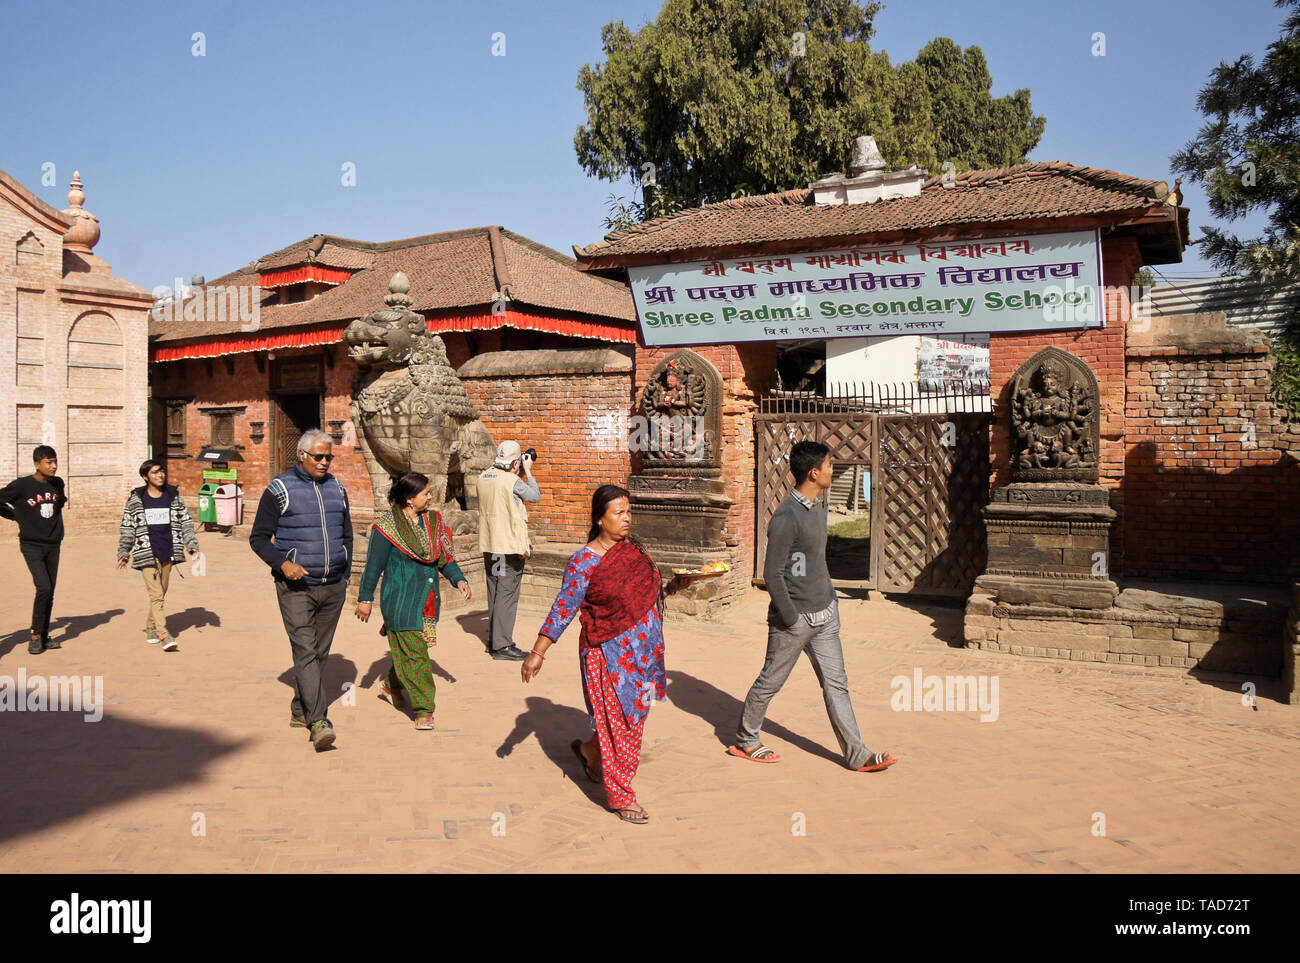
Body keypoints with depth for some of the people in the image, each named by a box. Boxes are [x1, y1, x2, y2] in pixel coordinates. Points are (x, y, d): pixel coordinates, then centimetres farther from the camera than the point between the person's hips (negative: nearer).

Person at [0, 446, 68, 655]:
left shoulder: (58, 483, 6)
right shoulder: (21, 485, -10)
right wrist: (18, 516, 1)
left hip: (53, 545, 5)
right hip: (31, 545, -5)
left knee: (50, 592, 7)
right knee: (43, 588, -16)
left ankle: (44, 636, 18)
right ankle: (35, 635, -2)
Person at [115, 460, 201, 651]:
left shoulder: (173, 495, 9)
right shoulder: (136, 498, 2)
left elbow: (185, 521, 10)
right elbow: (127, 526, 7)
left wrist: (191, 544, 0)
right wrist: (123, 553, 6)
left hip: (168, 552, 3)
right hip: (147, 554, -3)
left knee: (161, 594, 11)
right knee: (156, 595, -11)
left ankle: (150, 628, 31)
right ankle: (164, 636, -15)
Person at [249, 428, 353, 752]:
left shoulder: (337, 489, 12)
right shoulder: (279, 489, -3)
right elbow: (258, 538, -2)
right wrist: (282, 563, -18)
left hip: (333, 588, 5)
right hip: (296, 587, -5)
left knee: (320, 652, 11)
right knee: (305, 652, -13)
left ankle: (299, 710, 26)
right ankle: (318, 722, -18)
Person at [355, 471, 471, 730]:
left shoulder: (433, 521, 8)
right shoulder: (388, 525, -10)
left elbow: (445, 557, 14)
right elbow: (373, 564, -6)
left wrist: (458, 579, -1)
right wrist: (365, 599, -3)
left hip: (427, 600, 6)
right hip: (400, 599, -6)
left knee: (407, 649, 16)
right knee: (414, 653, -6)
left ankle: (392, 685, 43)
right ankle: (423, 710, 1)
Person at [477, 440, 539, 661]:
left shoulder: (484, 477, 6)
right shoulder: (512, 481, -17)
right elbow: (535, 496, -5)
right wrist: (528, 472, 5)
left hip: (489, 544, 8)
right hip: (509, 545, -8)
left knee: (494, 592, 16)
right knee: (507, 594, -4)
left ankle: (493, 640, 23)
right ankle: (502, 645, -3)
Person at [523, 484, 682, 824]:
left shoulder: (633, 548, 5)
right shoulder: (584, 561, -14)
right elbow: (563, 608, -13)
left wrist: (670, 587, 3)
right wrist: (537, 653, -16)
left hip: (643, 649, 7)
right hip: (609, 652, -7)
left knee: (633, 714, 17)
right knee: (617, 719, 1)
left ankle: (591, 751, 44)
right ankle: (620, 795, 16)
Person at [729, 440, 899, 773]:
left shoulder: (818, 510, 9)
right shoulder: (786, 517, -21)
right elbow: (772, 574, -21)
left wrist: (830, 601, 15)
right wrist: (791, 620, -17)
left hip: (825, 615, 8)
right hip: (794, 619, -8)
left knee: (836, 684, 10)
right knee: (770, 682, 8)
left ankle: (857, 755, 15)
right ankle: (744, 741, 26)